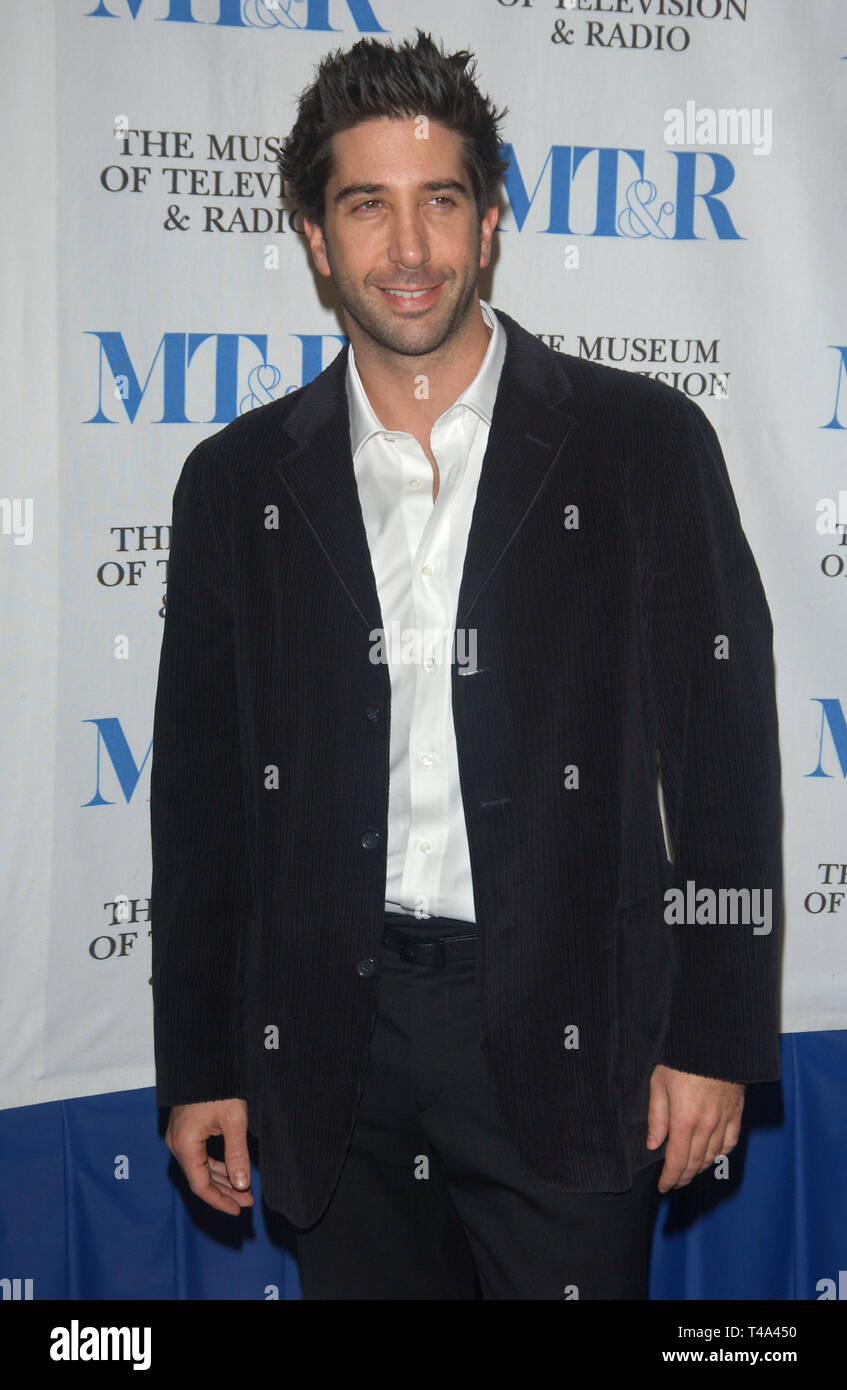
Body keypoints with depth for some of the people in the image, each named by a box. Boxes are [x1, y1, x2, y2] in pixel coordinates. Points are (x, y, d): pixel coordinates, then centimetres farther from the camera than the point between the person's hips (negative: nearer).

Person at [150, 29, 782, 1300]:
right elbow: (201, 797, 7)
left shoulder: (643, 443, -2)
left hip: (569, 1037, -2)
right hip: (333, 1044, 2)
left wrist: (715, 1038, -4)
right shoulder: (236, 481, 5)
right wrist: (200, 1066, 7)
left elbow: (726, 754, -1)